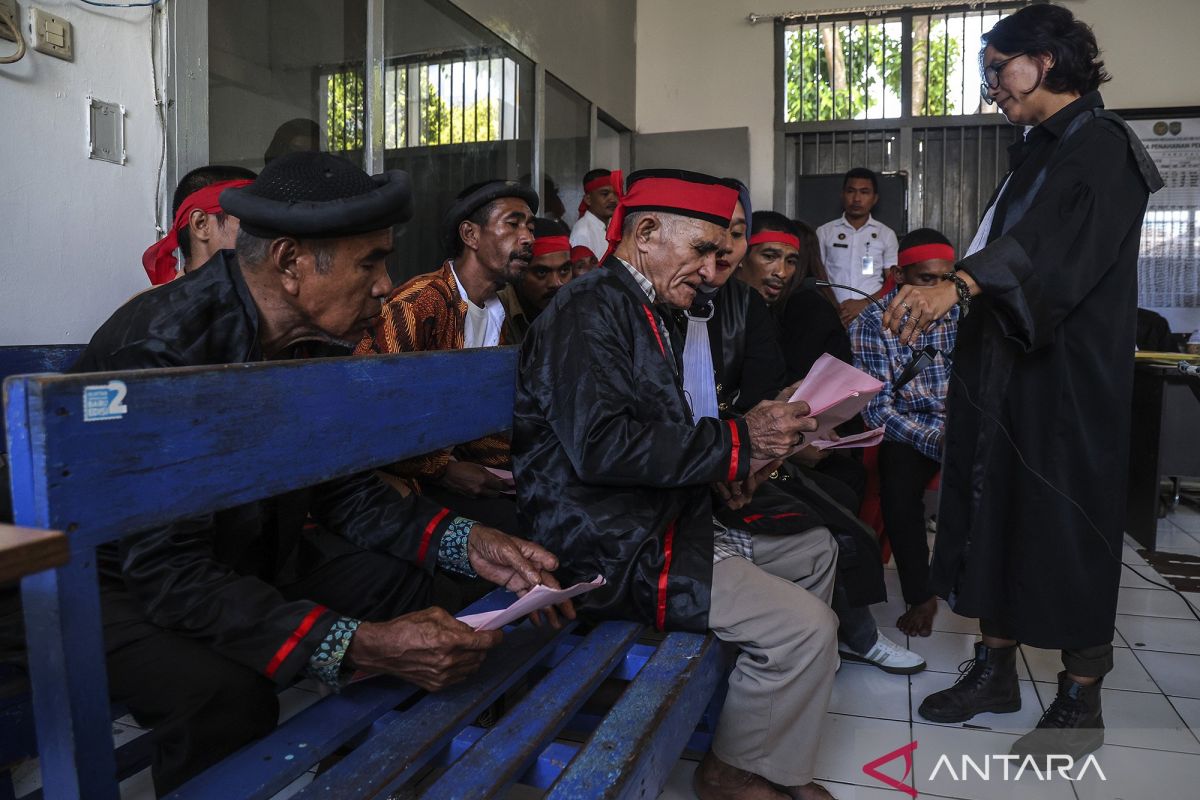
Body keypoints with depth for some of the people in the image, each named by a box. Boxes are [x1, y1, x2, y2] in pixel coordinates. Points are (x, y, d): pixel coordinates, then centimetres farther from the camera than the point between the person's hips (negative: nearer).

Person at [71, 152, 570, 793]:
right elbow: (171, 571, -33)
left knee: (421, 587, -3)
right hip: (120, 579, -7)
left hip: (255, 555, 7)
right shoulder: (157, 349, -31)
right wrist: (359, 644, -41)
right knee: (228, 693, -34)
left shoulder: (315, 339, -7)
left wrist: (466, 542, -14)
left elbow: (346, 492, 1)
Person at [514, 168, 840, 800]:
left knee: (814, 553, 18)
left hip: (660, 522, 11)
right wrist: (736, 440, -22)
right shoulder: (588, 310, -16)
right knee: (805, 627, -16)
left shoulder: (639, 313, 14)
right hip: (614, 550, -11)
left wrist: (734, 454, 0)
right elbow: (599, 445, -29)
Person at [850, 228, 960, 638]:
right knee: (899, 480, -31)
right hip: (909, 431, -2)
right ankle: (920, 595, -12)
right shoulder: (872, 323, -7)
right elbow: (877, 408, -13)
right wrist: (937, 440, -27)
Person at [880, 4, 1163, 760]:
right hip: (1006, 364, 8)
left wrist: (956, 285, -42)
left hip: (1069, 372, -8)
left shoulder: (1103, 145, -9)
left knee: (1066, 521, -2)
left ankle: (1082, 697, 12)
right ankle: (996, 668, 19)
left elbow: (1058, 248, -27)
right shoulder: (1038, 151, 17)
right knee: (997, 511, 8)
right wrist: (946, 296, 18)